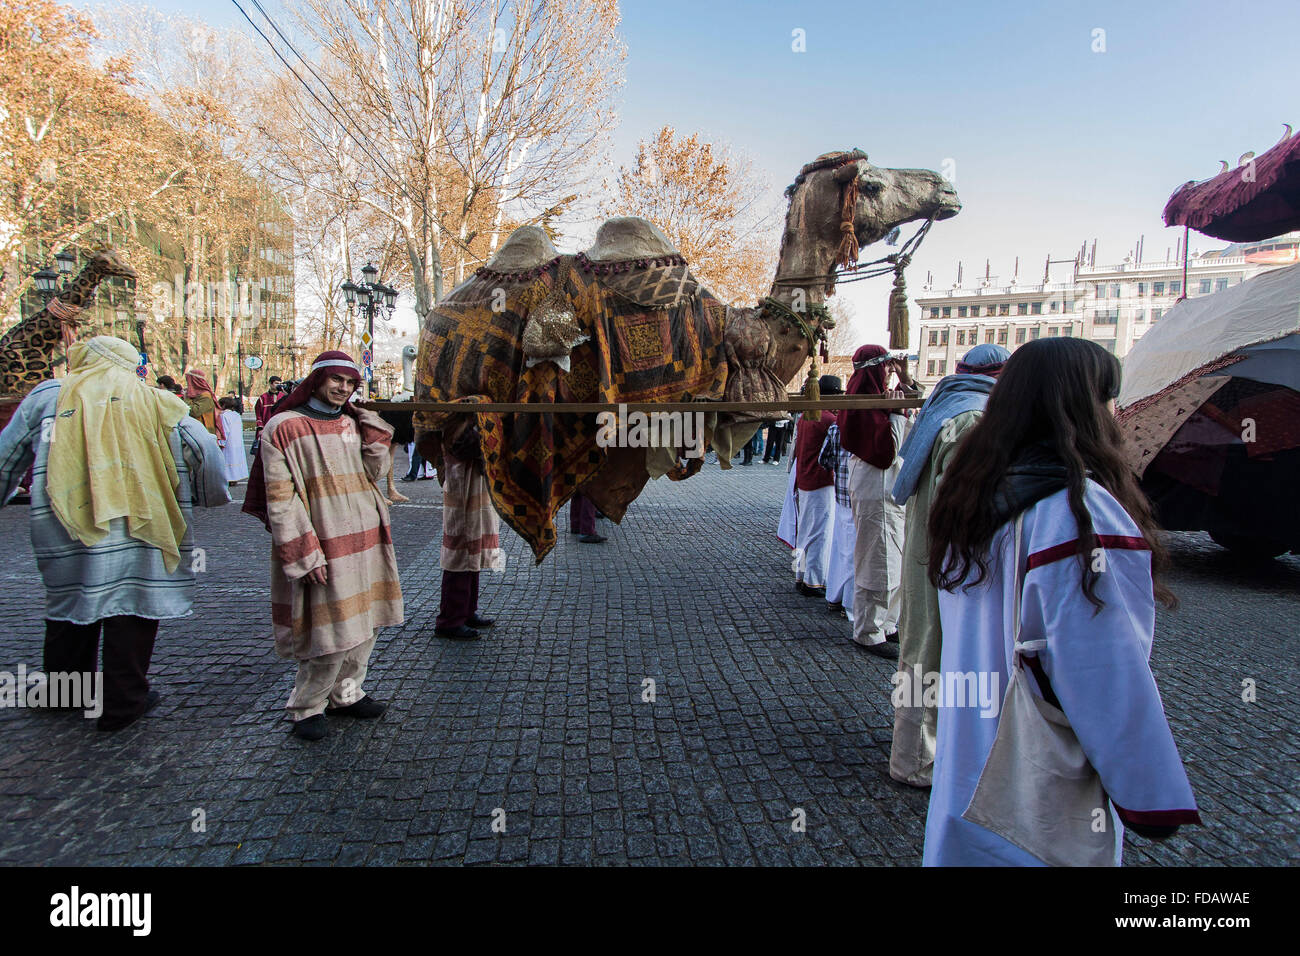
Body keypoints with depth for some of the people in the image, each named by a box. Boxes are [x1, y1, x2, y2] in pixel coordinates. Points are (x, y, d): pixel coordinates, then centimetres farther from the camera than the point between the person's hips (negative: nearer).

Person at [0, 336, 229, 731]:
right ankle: (123, 702, 13)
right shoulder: (153, 401, 5)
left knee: (71, 601, 19)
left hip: (65, 529, 2)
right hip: (138, 527, -2)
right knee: (131, 608, 6)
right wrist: (210, 496, 19)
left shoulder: (47, 395, 7)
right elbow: (203, 448, 4)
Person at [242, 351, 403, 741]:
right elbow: (279, 499, -10)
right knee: (331, 632, -4)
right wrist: (305, 553, -16)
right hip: (323, 547, -6)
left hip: (365, 540, 7)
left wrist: (374, 431, -3)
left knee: (365, 624, 12)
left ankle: (346, 693, 29)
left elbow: (374, 472, 8)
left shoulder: (353, 424, 13)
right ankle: (307, 708, 16)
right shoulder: (285, 427, -6)